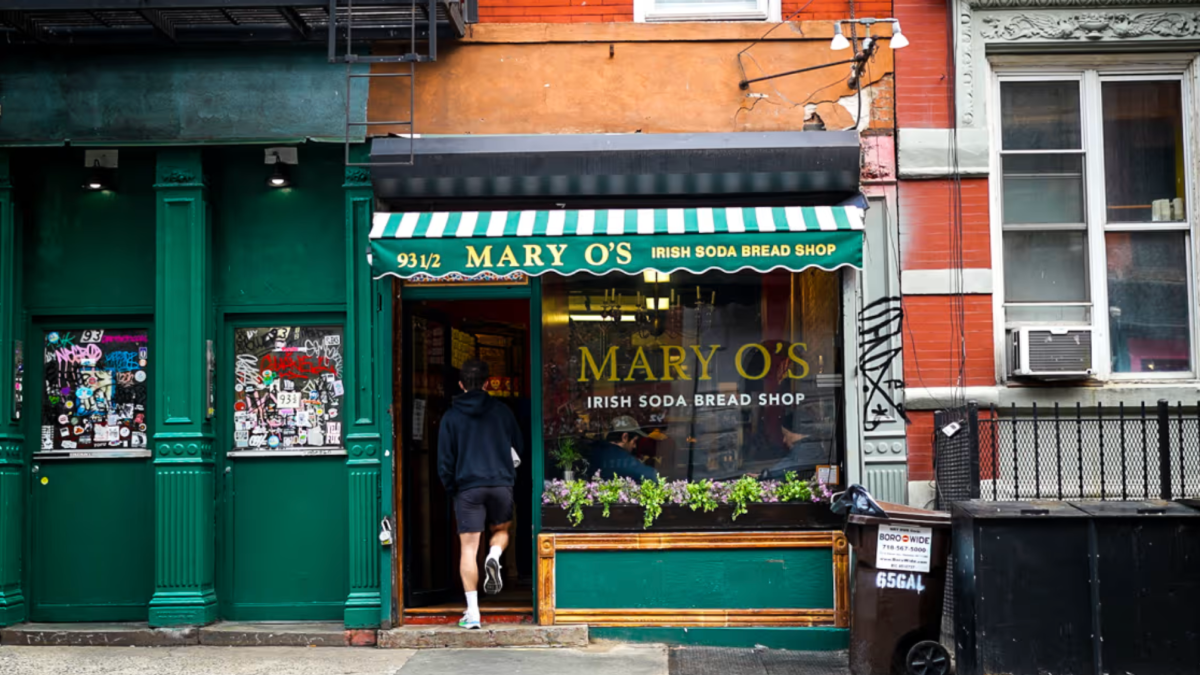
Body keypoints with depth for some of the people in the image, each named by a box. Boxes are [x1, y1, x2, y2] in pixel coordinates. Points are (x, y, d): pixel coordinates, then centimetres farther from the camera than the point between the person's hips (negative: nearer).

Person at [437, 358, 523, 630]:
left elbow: (445, 461, 1)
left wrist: (451, 489, 13)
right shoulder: (502, 411, 5)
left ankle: (472, 612, -3)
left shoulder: (451, 417, 2)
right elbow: (520, 448, 10)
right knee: (501, 529, 25)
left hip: (467, 488, -1)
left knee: (469, 548, 1)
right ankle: (494, 558, -9)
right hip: (501, 483, 1)